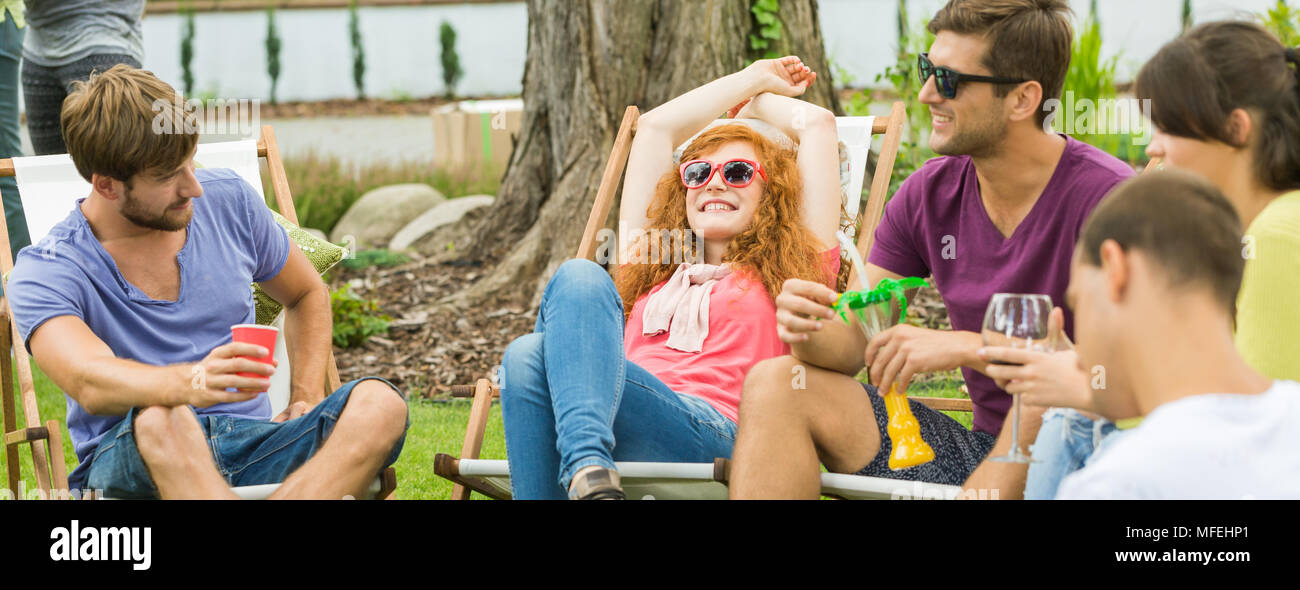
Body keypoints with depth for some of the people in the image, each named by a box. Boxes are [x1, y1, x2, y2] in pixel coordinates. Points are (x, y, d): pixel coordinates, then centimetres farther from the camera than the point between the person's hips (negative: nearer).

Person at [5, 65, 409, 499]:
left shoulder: (228, 200, 8)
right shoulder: (43, 273, -7)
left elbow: (307, 295, 26)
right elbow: (89, 382, -27)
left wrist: (307, 400, 9)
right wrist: (191, 383, -48)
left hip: (254, 445, 4)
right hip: (126, 463, -4)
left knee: (379, 404, -25)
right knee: (159, 419, -41)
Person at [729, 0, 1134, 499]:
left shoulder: (1103, 194, -15)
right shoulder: (930, 193, 5)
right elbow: (850, 345, 5)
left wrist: (965, 347, -27)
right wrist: (810, 331, -20)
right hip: (981, 448, 7)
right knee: (776, 385, -7)